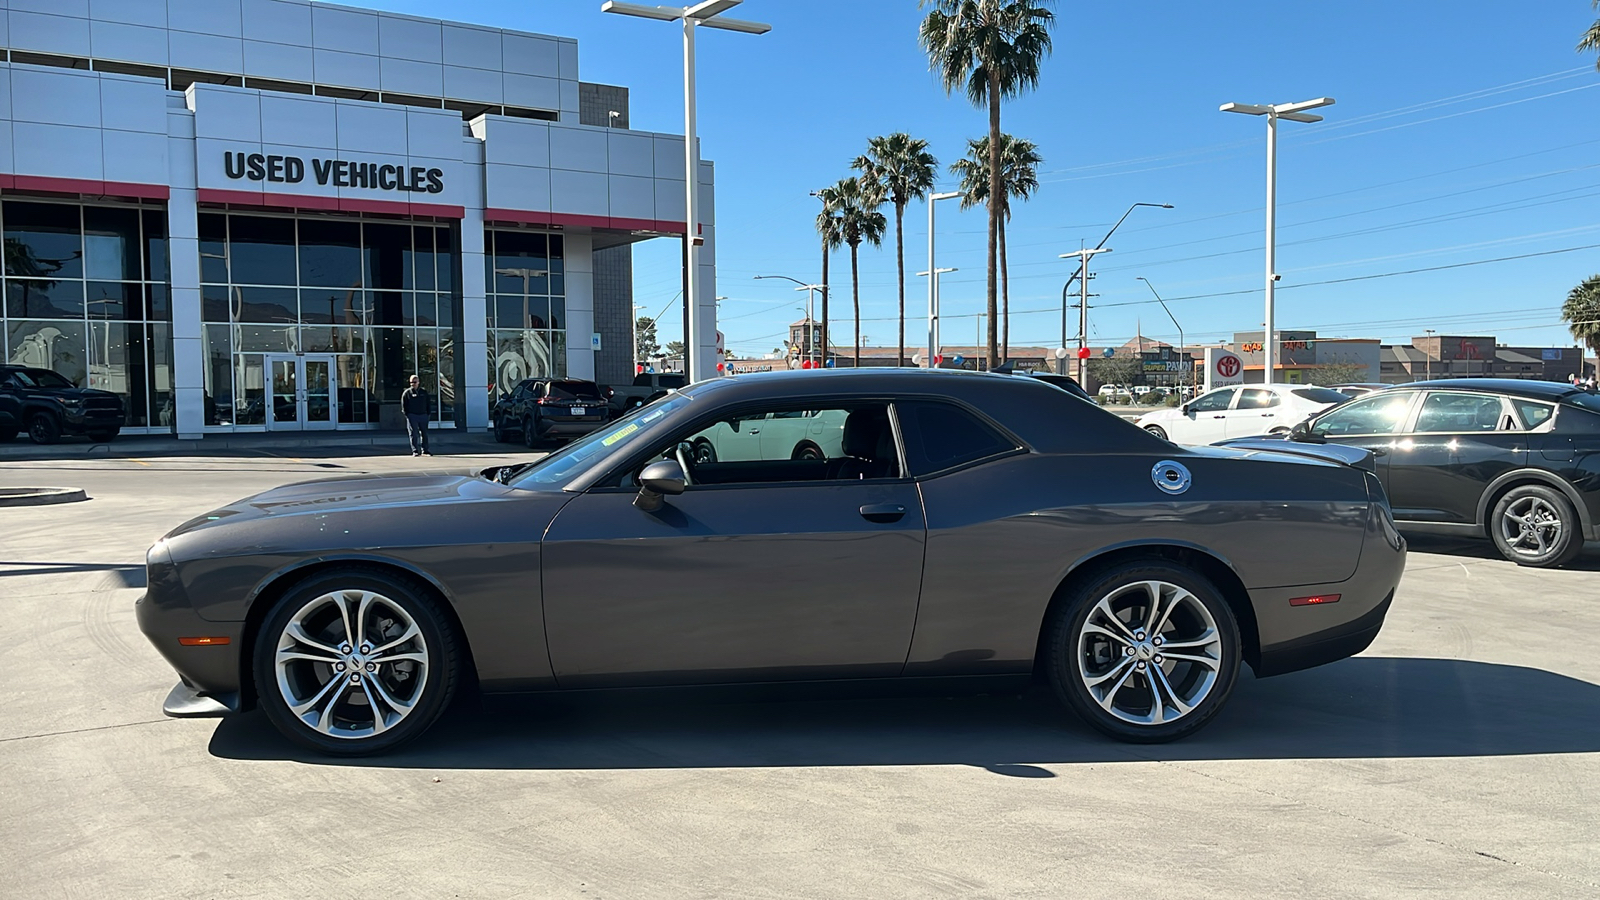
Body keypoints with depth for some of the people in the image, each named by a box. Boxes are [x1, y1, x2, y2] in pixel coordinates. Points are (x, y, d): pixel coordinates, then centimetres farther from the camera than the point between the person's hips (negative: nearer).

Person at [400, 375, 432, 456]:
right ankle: (415, 451, -5)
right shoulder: (407, 393, 4)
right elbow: (403, 405, 3)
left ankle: (425, 451, 14)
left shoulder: (424, 392, 12)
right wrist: (407, 414, -8)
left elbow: (428, 404, 15)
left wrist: (429, 413, 5)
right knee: (414, 434, -6)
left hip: (423, 415, 3)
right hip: (412, 416, -3)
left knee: (424, 433, 6)